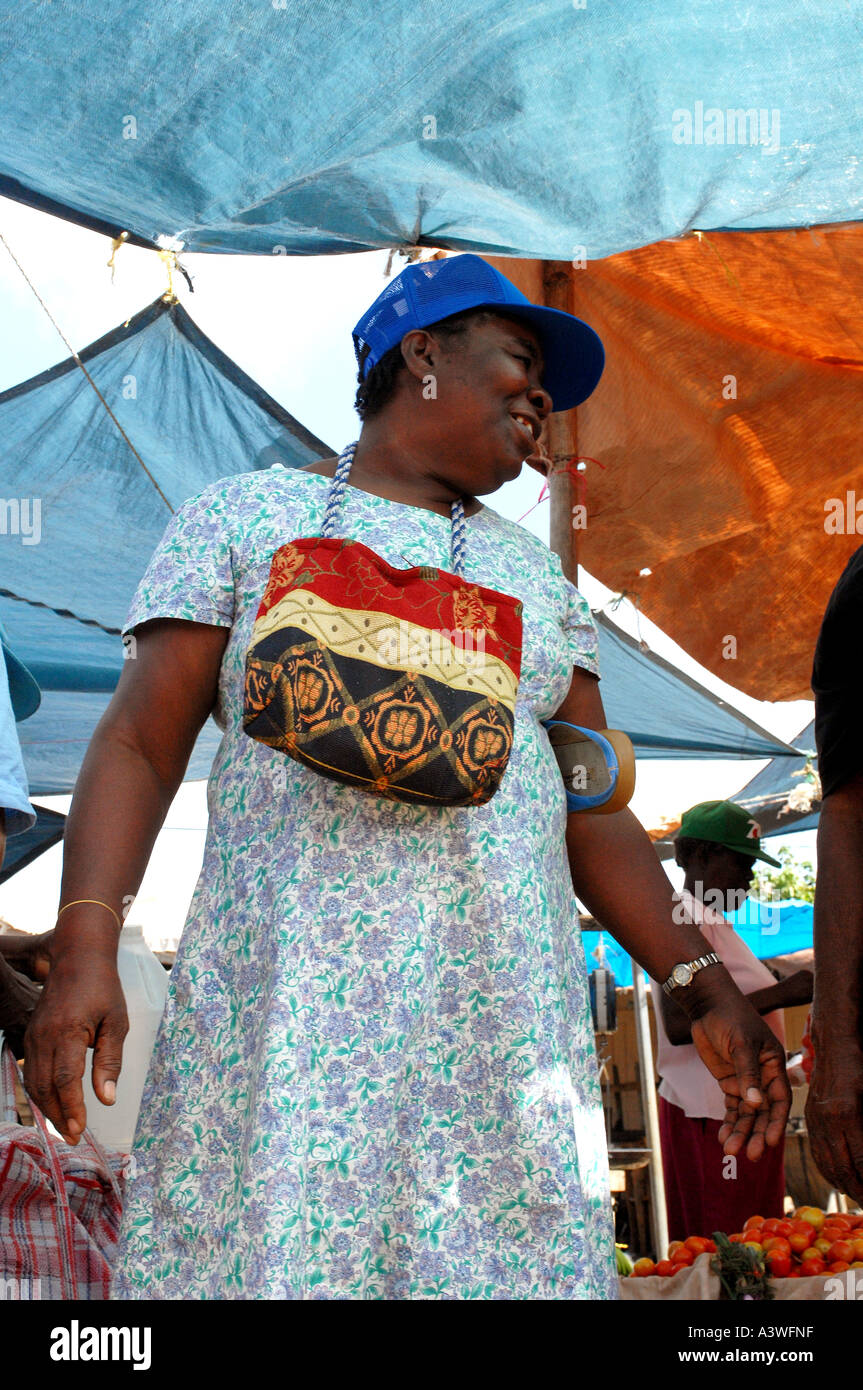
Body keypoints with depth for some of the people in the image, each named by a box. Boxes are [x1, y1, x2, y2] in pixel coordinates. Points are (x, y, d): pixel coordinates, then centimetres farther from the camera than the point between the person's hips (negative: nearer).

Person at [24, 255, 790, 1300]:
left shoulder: (533, 571, 20)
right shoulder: (247, 515, 8)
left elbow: (590, 812, 17)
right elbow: (139, 745, 1)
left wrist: (705, 988, 8)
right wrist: (85, 948, -13)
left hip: (501, 1010, 4)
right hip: (288, 1004, -3)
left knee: (507, 1257, -3)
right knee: (274, 1249, -7)